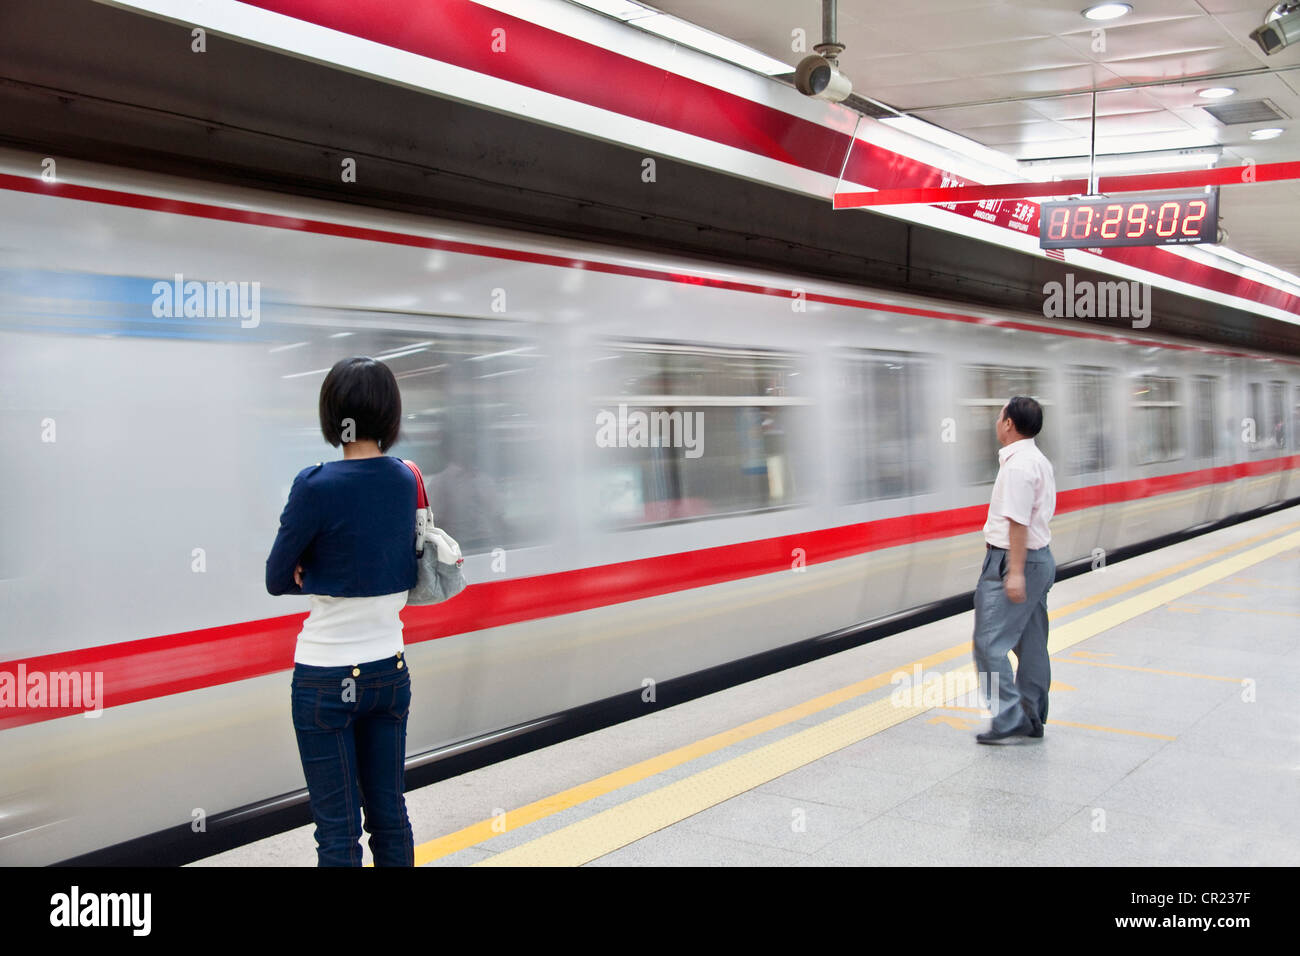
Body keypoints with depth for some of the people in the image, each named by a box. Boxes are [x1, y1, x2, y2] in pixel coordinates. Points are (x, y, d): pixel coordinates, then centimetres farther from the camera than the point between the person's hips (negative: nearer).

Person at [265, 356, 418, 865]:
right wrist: (326, 577, -1)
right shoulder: (406, 481, 1)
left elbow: (277, 580, -8)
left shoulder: (317, 485, -17)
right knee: (389, 814, 15)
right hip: (390, 670, 6)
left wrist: (316, 577, 5)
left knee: (338, 828, 5)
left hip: (326, 679, -6)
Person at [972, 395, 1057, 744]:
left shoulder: (1017, 465, -17)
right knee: (1031, 644, 14)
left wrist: (1015, 572, -24)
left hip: (1013, 562, -11)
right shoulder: (1038, 461, 15)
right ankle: (1032, 719, 20)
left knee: (990, 642, -8)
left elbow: (1018, 521, -22)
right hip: (1040, 558, 11)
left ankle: (1009, 718, -10)